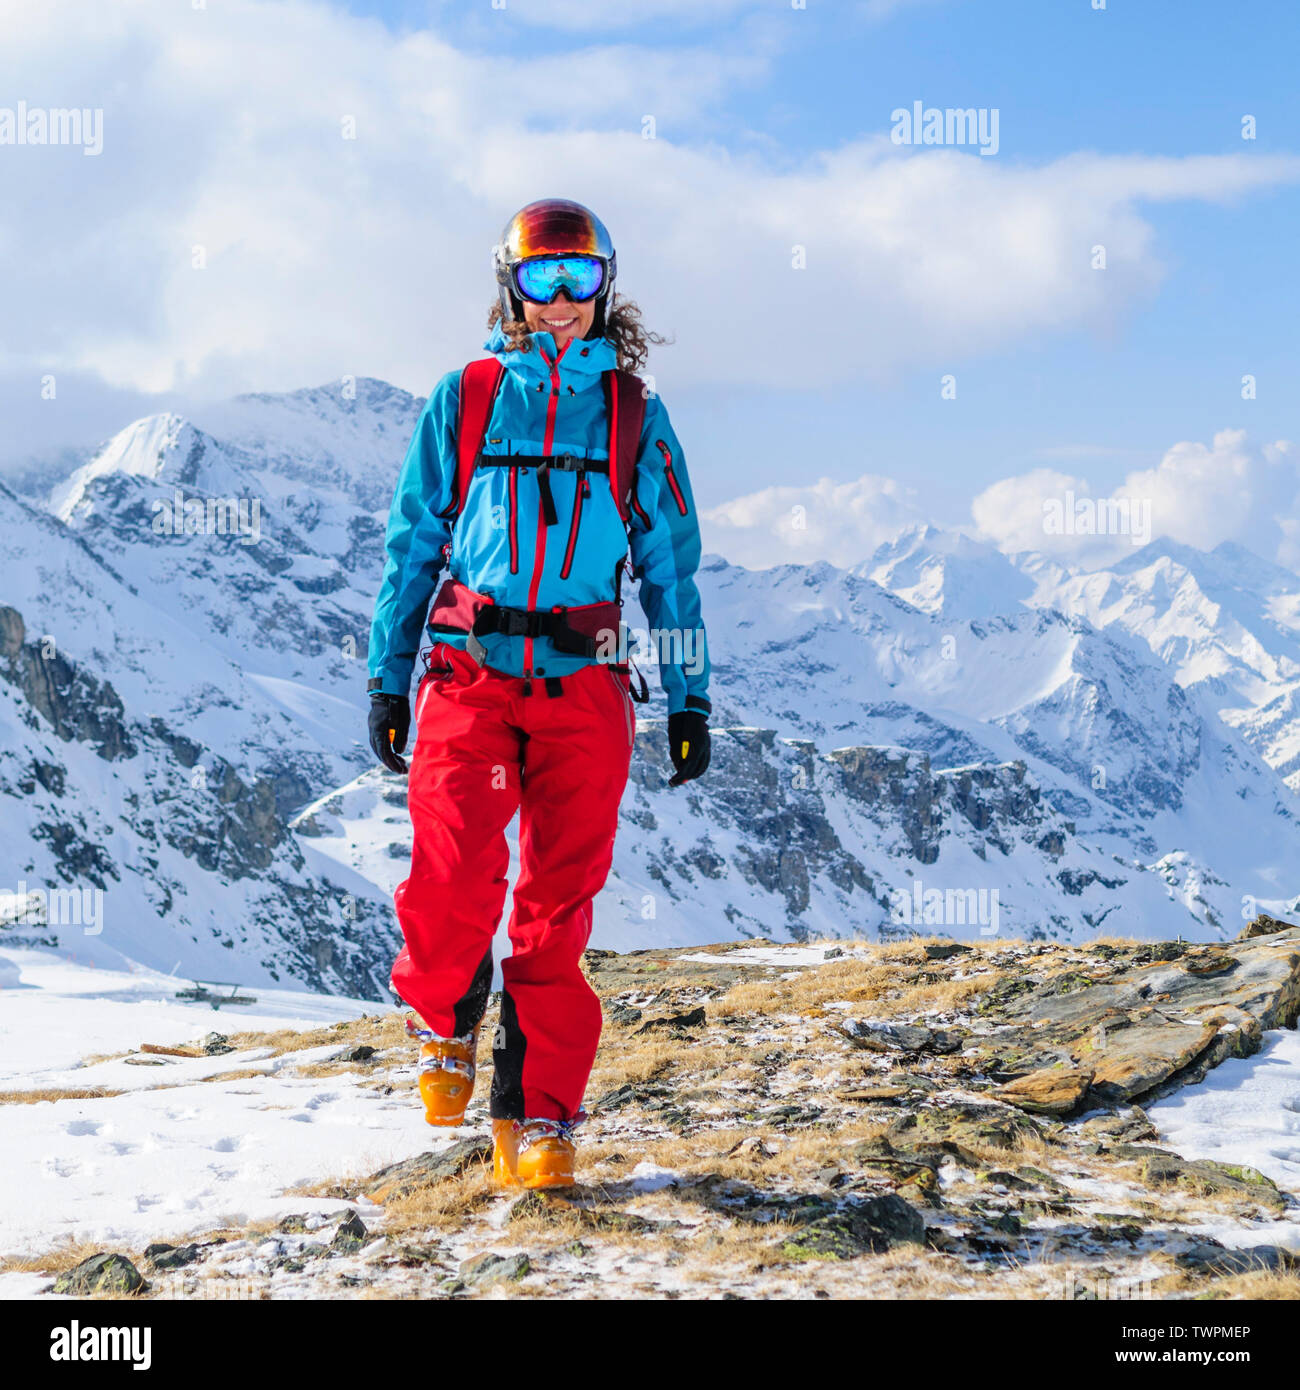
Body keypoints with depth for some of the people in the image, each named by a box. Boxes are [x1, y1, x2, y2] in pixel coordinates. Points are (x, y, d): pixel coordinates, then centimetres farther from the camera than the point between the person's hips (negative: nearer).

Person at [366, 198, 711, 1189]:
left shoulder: (635, 413, 10)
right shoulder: (463, 400, 8)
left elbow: (671, 562, 12)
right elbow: (414, 544, 11)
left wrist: (691, 700, 8)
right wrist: (388, 678, 6)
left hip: (583, 685, 1)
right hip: (470, 673, -1)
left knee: (560, 906, 0)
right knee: (453, 885, -15)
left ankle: (538, 1117, 10)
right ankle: (446, 1022, 17)